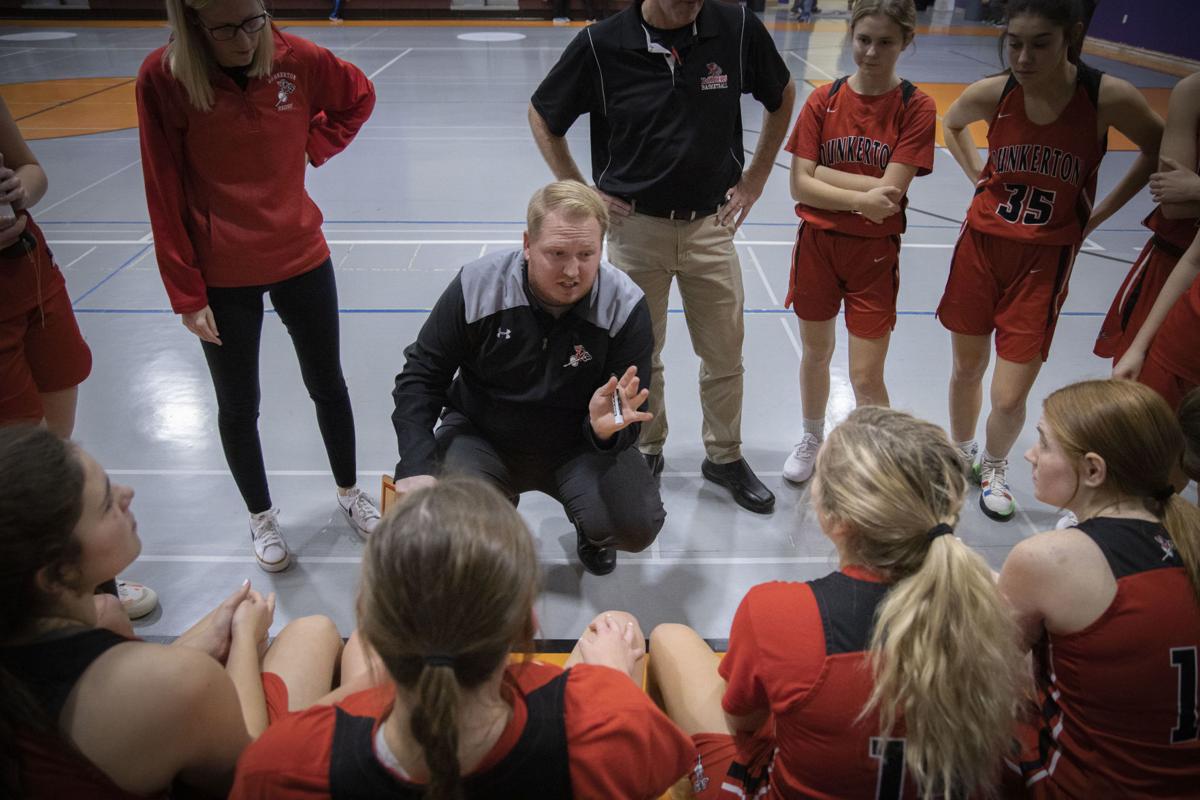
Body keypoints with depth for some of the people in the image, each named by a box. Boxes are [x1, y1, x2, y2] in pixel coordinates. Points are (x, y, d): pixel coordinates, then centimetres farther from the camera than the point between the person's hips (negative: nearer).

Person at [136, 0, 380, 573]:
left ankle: (349, 493, 39)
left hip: (301, 257, 2)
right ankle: (261, 516, 35)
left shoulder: (296, 59, -11)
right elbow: (165, 198, -12)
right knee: (238, 406, 12)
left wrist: (313, 147, -1)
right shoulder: (163, 78, -16)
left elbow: (358, 98, 11)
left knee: (327, 386, 16)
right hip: (223, 278, -2)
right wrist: (186, 295, -10)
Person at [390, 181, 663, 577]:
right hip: (482, 436, 1)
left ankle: (592, 532, 17)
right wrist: (415, 465, -23)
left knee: (638, 526, -23)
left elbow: (630, 423, -14)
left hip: (579, 445, 0)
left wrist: (606, 429, -41)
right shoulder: (476, 287, -18)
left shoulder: (625, 305, -18)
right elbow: (421, 376, -9)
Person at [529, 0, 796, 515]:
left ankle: (724, 456, 32)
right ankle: (646, 452, 33)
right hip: (635, 226, -1)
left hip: (710, 225, 2)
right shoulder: (601, 44, -11)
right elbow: (543, 115, 4)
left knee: (725, 355, 10)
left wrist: (756, 175, 8)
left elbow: (782, 97, 11)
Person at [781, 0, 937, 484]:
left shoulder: (915, 108, -8)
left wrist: (822, 172, -14)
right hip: (817, 244, 3)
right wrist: (859, 198, -20)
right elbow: (800, 186, -9)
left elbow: (889, 192, -18)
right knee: (816, 354, 18)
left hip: (875, 253, -2)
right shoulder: (823, 101, -3)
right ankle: (812, 439, 43)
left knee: (866, 377, -1)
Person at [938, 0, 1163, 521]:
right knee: (966, 369, 15)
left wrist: (1097, 214, -1)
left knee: (1008, 398, -2)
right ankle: (960, 454, 43)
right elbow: (951, 124, 14)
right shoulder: (991, 93, -11)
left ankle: (994, 468, 30)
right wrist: (979, 178, 5)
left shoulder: (1107, 97, -17)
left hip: (1044, 261, -2)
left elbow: (1160, 151, 2)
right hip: (981, 246, 2)